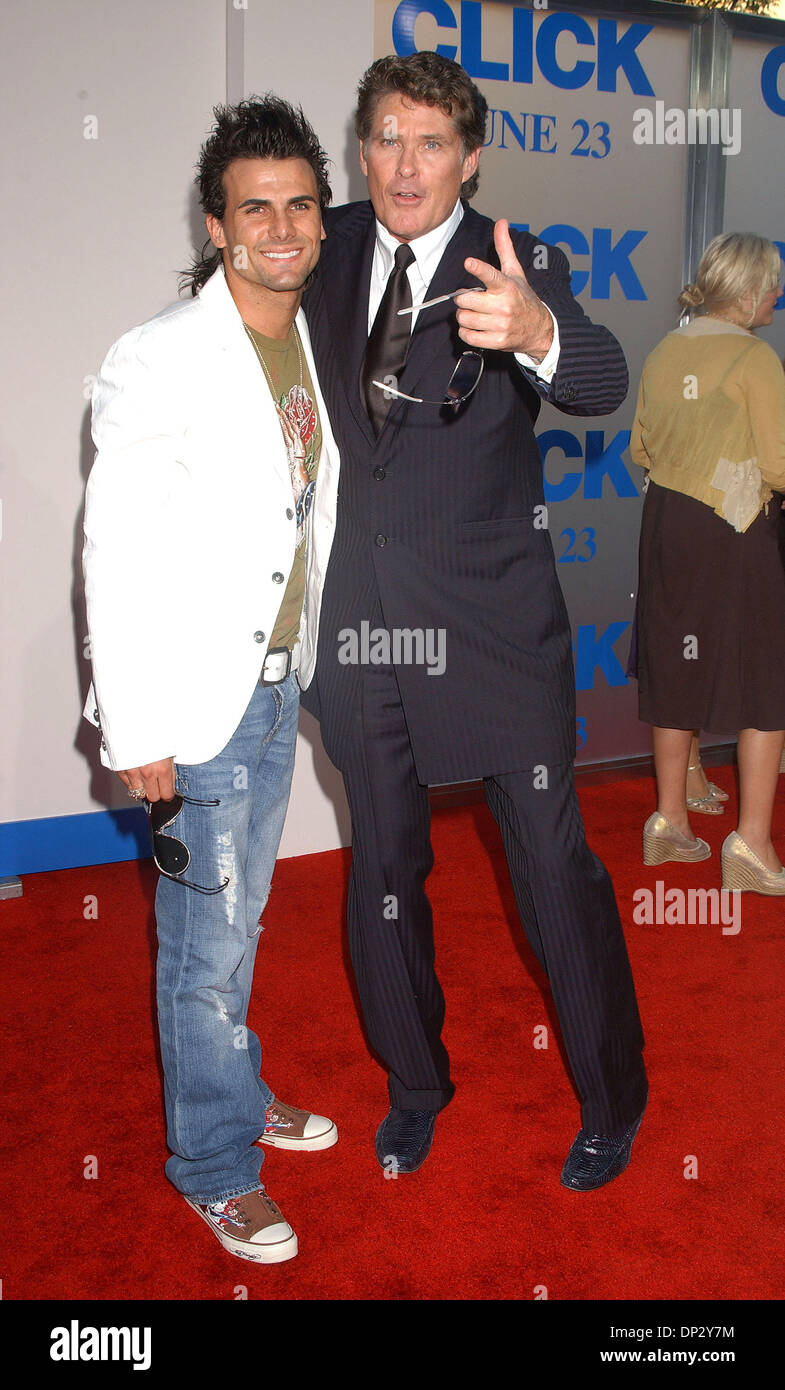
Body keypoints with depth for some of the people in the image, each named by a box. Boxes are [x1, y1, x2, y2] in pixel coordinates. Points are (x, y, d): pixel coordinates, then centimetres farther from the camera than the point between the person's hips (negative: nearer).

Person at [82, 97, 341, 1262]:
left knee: (241, 912, 21)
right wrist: (137, 731, -16)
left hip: (279, 683, 7)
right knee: (208, 941, 4)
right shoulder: (160, 362, -16)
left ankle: (236, 1089, 42)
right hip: (198, 697, -7)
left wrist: (303, 659, 15)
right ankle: (216, 1165, 24)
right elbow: (115, 554, -16)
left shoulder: (313, 345, 6)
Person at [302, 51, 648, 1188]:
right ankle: (416, 1083, 39)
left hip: (493, 623, -4)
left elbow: (604, 382, -27)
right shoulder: (331, 254, 5)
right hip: (362, 623, 4)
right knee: (384, 872, 15)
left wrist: (537, 333, -48)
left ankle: (612, 1100, 28)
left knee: (556, 869, 4)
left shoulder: (519, 268, -7)